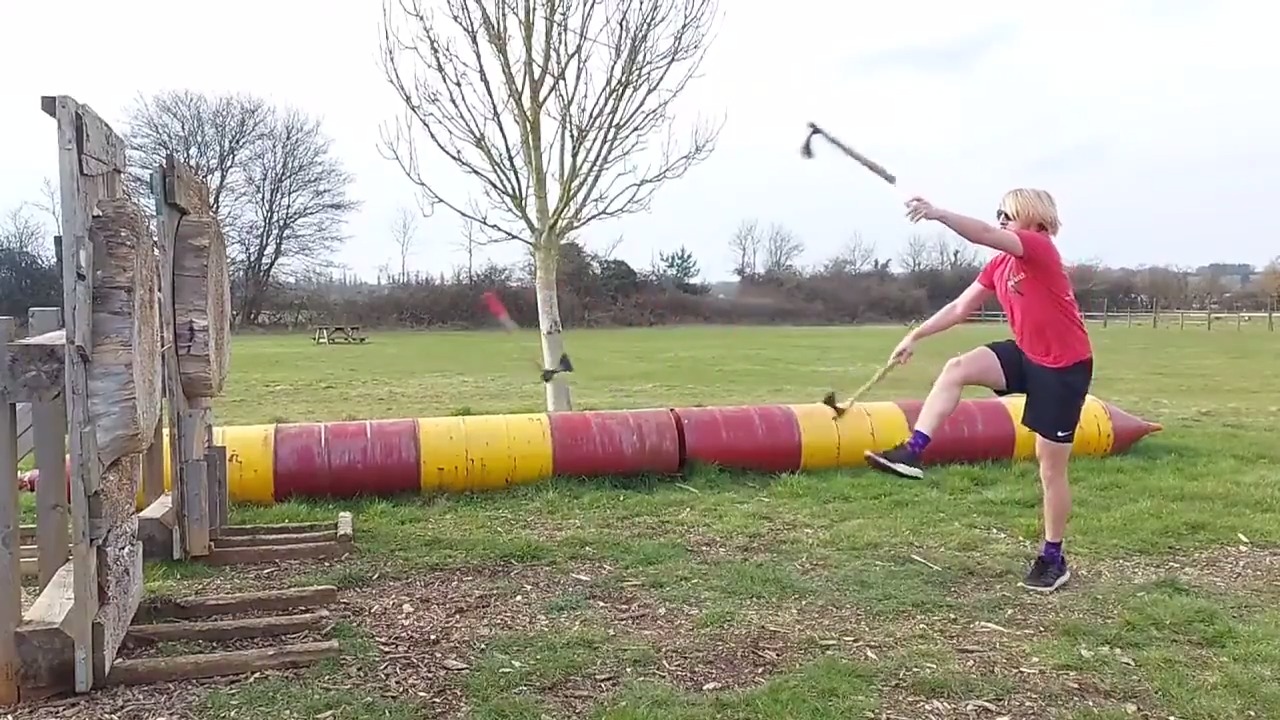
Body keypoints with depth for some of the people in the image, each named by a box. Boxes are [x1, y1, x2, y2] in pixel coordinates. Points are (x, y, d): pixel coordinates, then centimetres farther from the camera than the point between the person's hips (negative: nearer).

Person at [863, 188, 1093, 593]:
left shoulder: (1039, 247, -16)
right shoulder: (998, 265, 7)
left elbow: (983, 235, -33)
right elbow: (960, 308, 7)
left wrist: (937, 214, -44)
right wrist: (915, 336, 2)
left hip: (1065, 366, -7)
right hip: (1026, 355, 7)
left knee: (1051, 466, 1)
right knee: (957, 368, -19)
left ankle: (1053, 560, 15)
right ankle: (911, 452, -22)